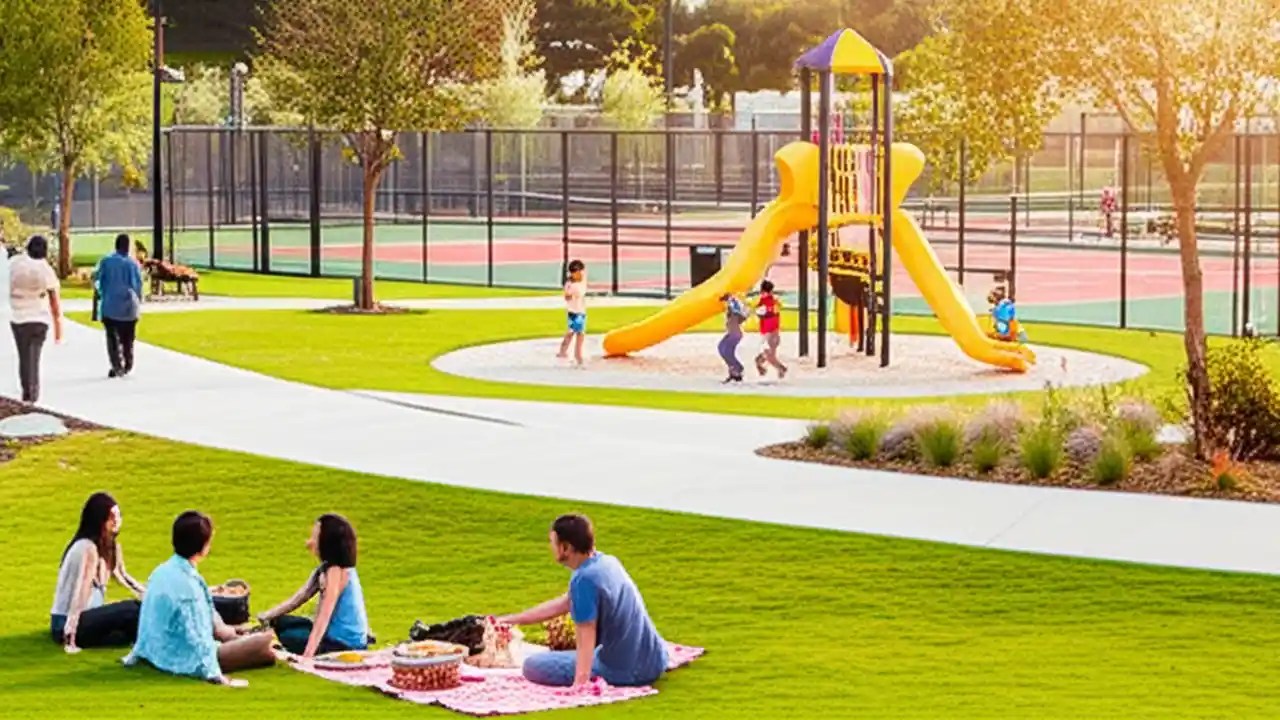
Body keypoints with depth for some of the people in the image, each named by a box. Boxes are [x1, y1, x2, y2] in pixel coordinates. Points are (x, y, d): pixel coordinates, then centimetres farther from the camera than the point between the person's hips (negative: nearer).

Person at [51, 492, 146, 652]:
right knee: (131, 610, -21)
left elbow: (122, 576, 22)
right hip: (66, 624, -9)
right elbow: (81, 591, -26)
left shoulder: (110, 545, 7)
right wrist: (71, 635, -29)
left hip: (86, 616, 9)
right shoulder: (87, 548, -21)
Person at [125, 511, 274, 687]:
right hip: (185, 662, -10)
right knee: (264, 640, -14)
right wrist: (215, 675, -23)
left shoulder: (162, 571, 2)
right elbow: (198, 636, -25)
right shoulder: (188, 583, -24)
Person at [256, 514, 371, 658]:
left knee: (287, 637, -3)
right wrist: (268, 615, 0)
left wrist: (308, 655, -35)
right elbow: (299, 597, 10)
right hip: (335, 634, 9)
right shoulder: (326, 568, 7)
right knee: (280, 622, 13)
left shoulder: (336, 571, -22)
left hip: (345, 644, -9)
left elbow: (324, 615, -29)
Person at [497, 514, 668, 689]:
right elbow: (561, 604, 17)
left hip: (626, 672, -9)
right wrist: (510, 620, 23)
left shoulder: (584, 579, -20)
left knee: (533, 666, 0)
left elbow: (586, 636, -27)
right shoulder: (608, 562, 7)